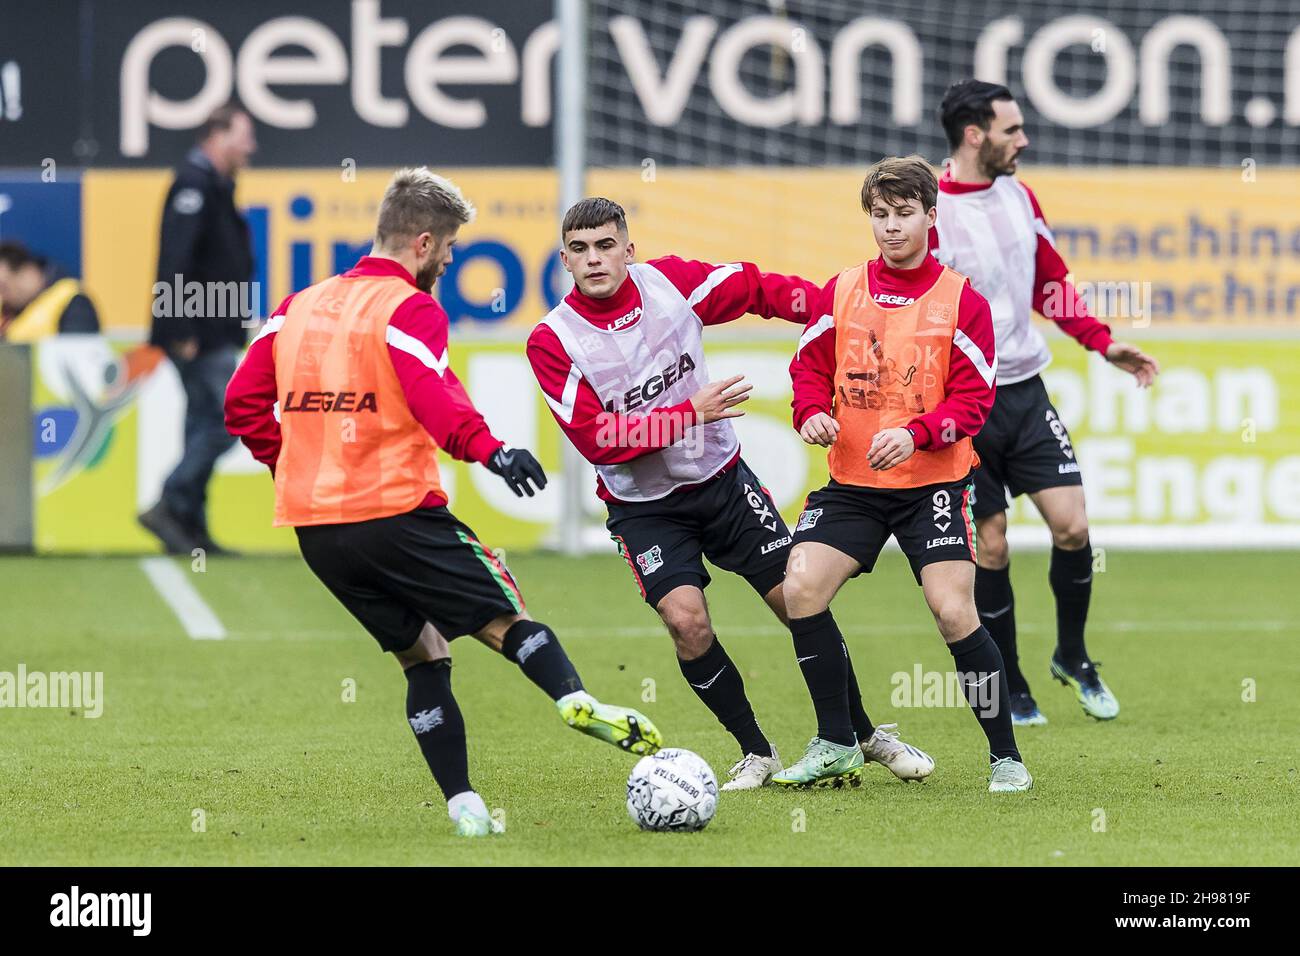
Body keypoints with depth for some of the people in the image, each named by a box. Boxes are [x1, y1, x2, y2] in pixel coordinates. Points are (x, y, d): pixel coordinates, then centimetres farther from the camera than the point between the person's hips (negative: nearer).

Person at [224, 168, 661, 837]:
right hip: (396, 513, -6)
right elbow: (432, 397, -24)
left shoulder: (299, 306, 15)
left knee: (422, 656, 13)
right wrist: (489, 450, -32)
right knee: (507, 619, -1)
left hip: (314, 525, 6)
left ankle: (464, 807, 4)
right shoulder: (409, 309, -6)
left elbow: (244, 404, 15)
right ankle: (576, 701, -30)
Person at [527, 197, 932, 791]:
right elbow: (598, 440, -21)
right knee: (686, 619, -21)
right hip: (643, 506, -3)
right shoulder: (553, 341, -16)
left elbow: (760, 290, 5)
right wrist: (690, 414, -25)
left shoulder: (670, 281, -8)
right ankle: (756, 753, 0)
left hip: (722, 479, 3)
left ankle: (864, 735, 21)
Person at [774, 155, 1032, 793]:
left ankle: (1005, 756, 0)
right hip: (852, 480, 3)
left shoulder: (961, 301, -4)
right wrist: (813, 413, -10)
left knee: (953, 611, -16)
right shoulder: (840, 293, 5)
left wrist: (916, 434, -24)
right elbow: (810, 365, 12)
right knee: (800, 589, -13)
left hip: (933, 482, -3)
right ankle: (836, 745, 2)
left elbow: (973, 399, -7)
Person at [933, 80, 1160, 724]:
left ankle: (1072, 657, 18)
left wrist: (1104, 344, 12)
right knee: (991, 549, 0)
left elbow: (1050, 284, 20)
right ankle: (1009, 690, 15)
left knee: (1072, 525, -4)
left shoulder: (1017, 196, 8)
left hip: (1025, 392, 5)